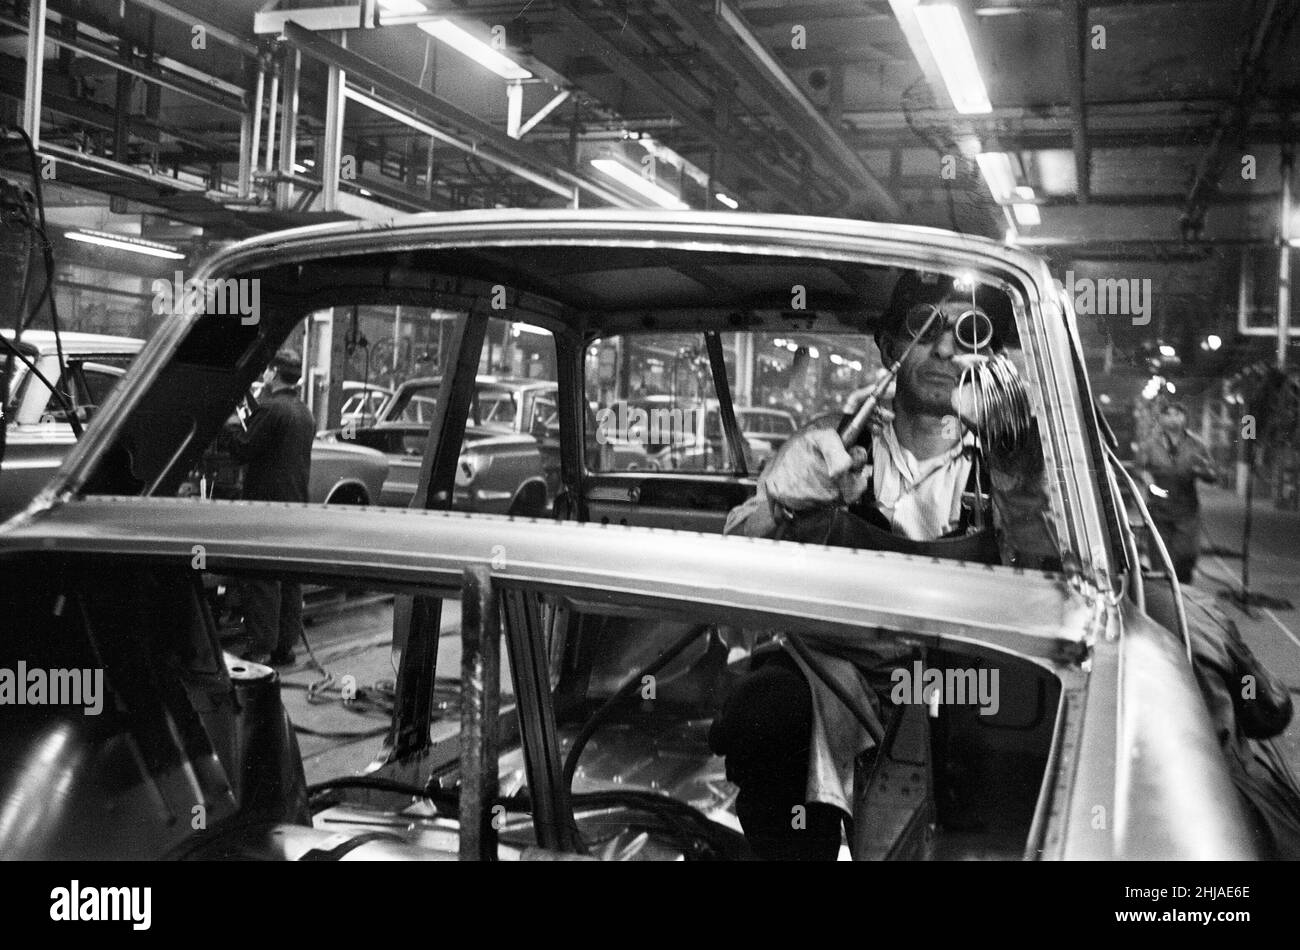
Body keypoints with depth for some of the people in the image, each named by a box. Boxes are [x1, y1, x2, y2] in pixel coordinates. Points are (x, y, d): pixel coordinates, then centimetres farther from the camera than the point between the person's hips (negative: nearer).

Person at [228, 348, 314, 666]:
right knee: (290, 579, 11)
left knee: (261, 580, -5)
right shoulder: (305, 414, 14)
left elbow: (242, 450, -14)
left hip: (266, 503, -8)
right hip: (297, 503, 8)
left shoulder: (270, 408, -13)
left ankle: (262, 649, -5)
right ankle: (285, 646, 17)